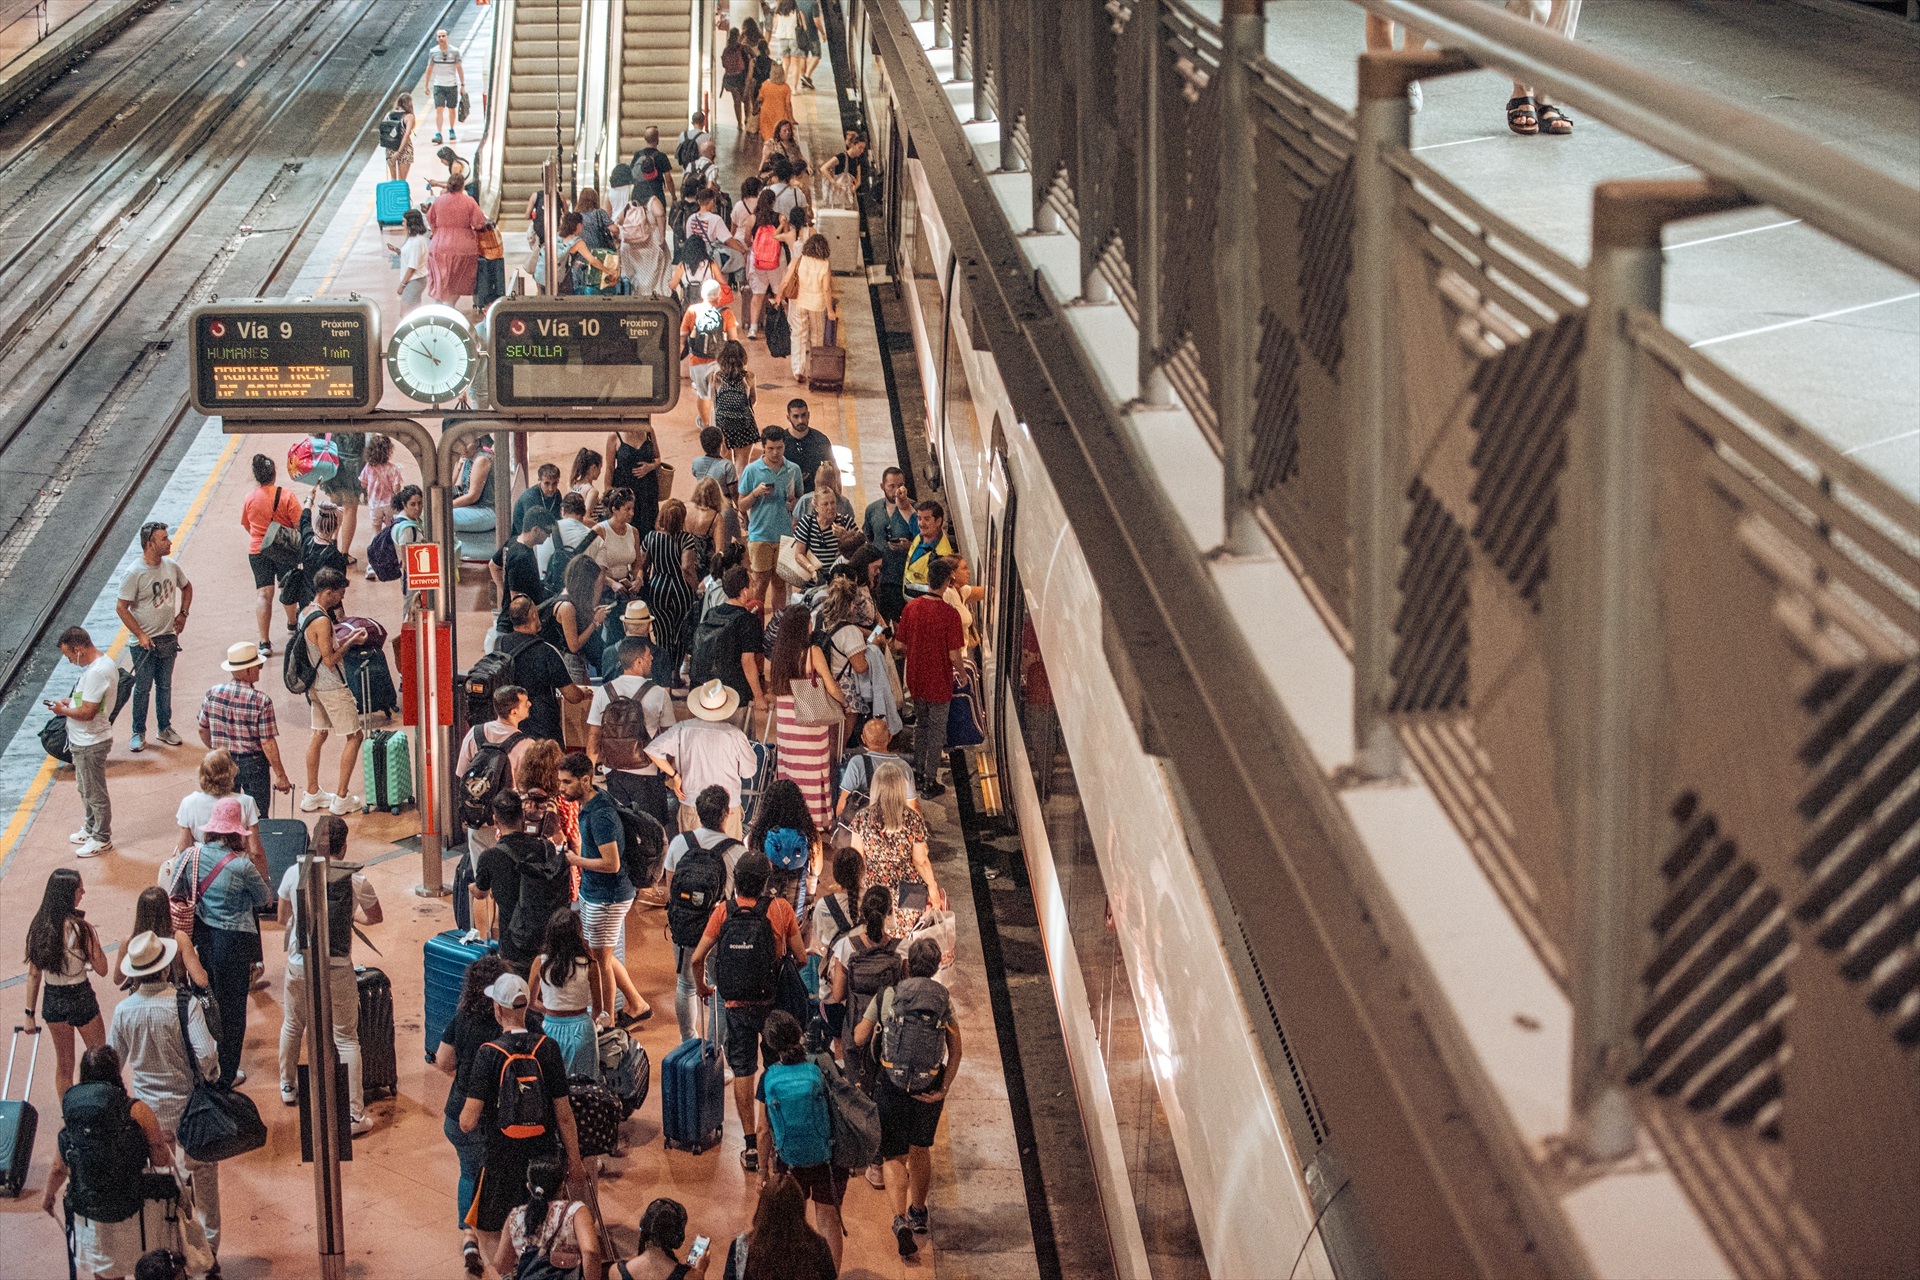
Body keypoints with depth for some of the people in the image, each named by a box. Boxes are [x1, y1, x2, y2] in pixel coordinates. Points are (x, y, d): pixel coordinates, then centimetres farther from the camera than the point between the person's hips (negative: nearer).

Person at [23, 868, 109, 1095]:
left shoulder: (38, 927, -5)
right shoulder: (79, 929, -21)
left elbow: (33, 975, 1)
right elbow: (101, 969, -15)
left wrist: (30, 1013, 7)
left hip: (51, 999, 5)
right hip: (80, 997, -5)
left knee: (63, 1064, 20)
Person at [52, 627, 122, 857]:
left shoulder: (95, 673, -29)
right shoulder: (106, 662, 3)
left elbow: (87, 713, -29)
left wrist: (63, 710, -13)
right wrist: (70, 701, 6)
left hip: (90, 744, -10)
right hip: (86, 741, 10)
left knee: (95, 793, 6)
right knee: (86, 789, 25)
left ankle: (102, 838, 19)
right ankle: (91, 828, 40)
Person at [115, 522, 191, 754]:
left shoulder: (172, 566, 0)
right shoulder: (135, 574, -17)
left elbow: (187, 588, 20)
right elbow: (121, 607, -14)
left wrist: (183, 614, 8)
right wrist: (141, 635, -16)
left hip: (168, 639, 5)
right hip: (145, 643, -5)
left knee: (165, 686, 15)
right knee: (142, 688, 3)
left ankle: (165, 728, 28)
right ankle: (138, 733, 16)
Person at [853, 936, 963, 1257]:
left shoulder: (887, 995, -5)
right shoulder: (944, 999, 0)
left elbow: (859, 1039, -1)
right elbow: (956, 1051, -6)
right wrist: (943, 1090, -5)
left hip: (892, 1084, -2)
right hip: (930, 1085, 2)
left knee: (895, 1157, 4)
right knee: (921, 1149, 24)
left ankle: (901, 1220, -16)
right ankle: (918, 1213, 39)